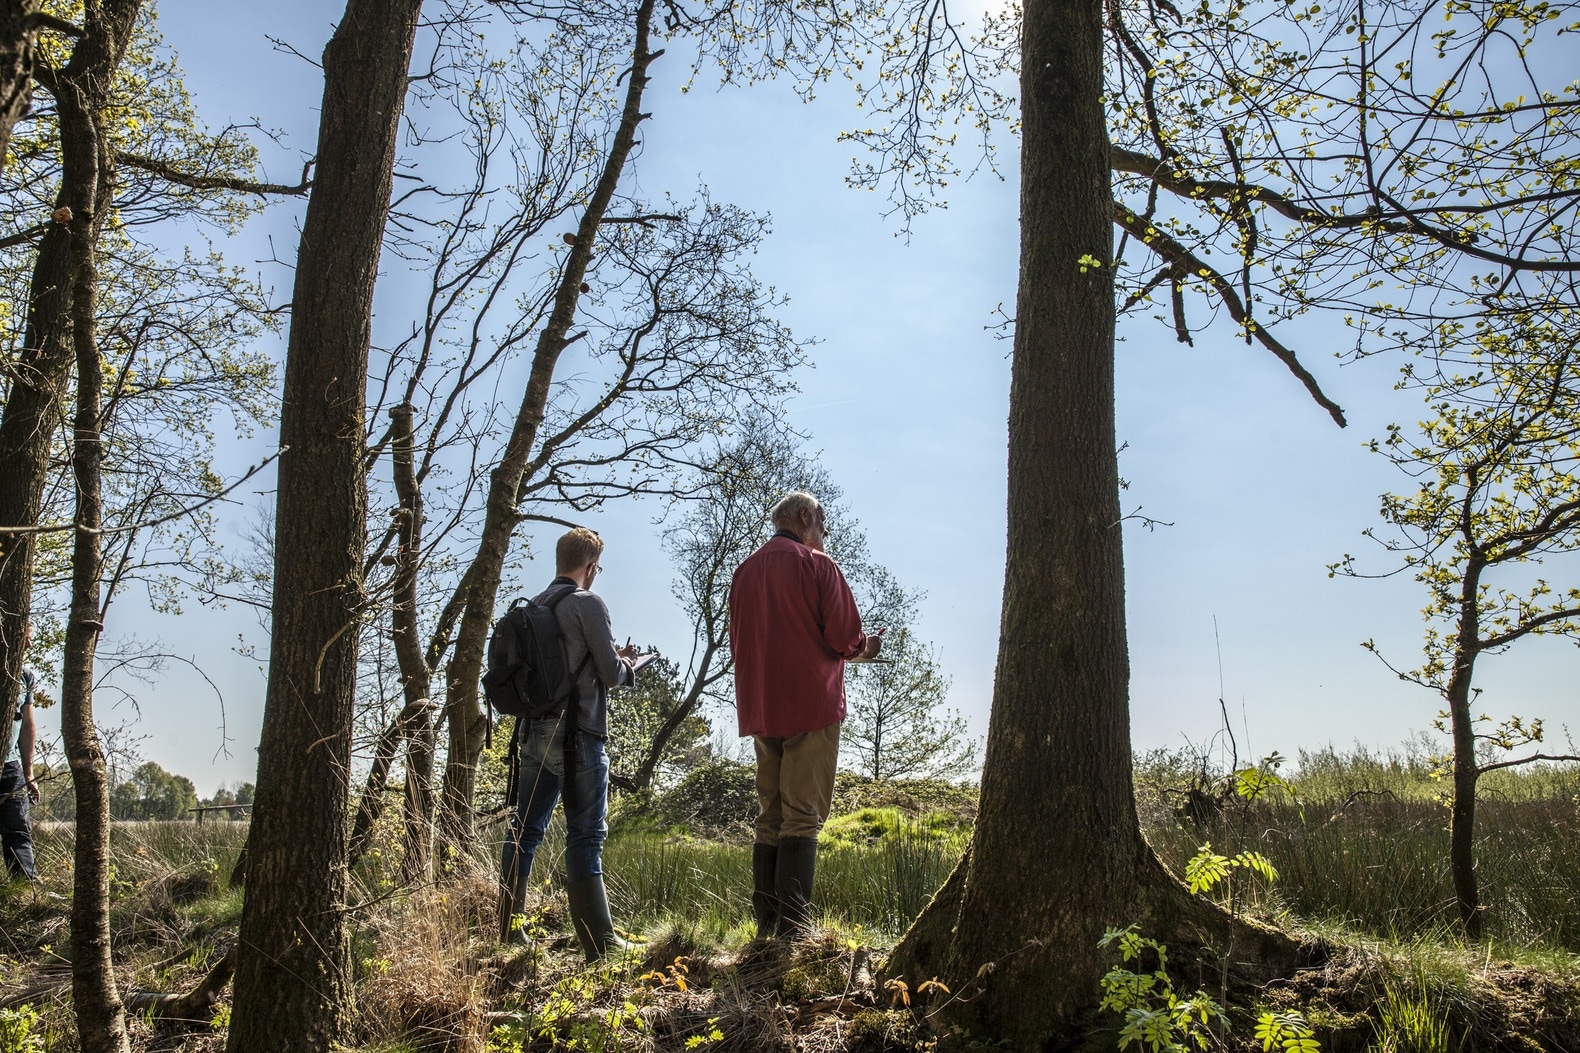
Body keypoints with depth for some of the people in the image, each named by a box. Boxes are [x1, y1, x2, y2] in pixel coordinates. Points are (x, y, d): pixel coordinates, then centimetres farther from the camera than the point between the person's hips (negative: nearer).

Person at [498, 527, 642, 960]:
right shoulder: (588, 605, -8)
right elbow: (611, 675, -10)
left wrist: (611, 658, 21)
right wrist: (627, 661, 13)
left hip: (532, 733, 7)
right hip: (576, 736, -7)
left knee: (524, 832, 12)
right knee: (585, 837, -5)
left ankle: (510, 934, 18)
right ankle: (600, 944, -2)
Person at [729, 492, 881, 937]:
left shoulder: (745, 570, 13)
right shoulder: (816, 564, -5)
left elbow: (737, 643, 16)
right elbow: (844, 636, -10)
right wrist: (866, 647, 10)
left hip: (761, 711, 6)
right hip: (811, 706, -6)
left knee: (769, 816, 10)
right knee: (802, 816, -6)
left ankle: (767, 925, 9)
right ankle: (794, 927, -9)